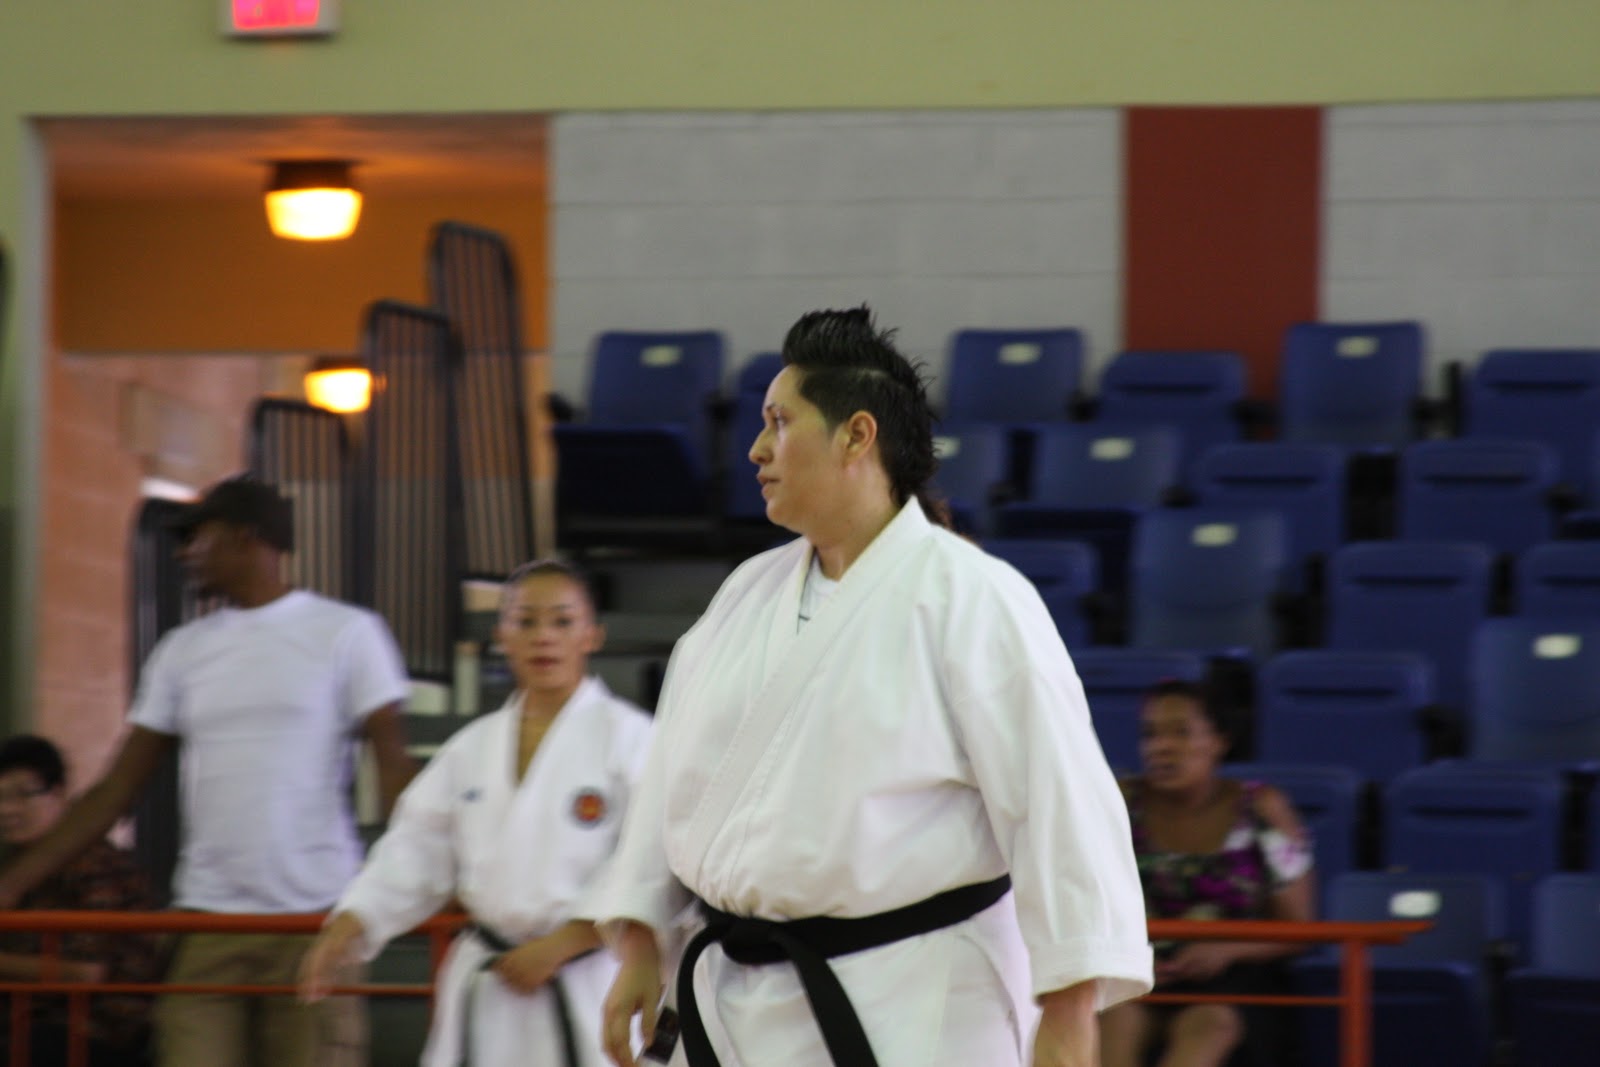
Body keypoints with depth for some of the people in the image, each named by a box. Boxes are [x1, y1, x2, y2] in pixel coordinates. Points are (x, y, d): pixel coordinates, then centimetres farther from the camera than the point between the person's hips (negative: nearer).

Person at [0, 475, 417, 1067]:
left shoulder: (345, 633, 3)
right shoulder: (183, 651, 15)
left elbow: (394, 768, -6)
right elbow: (115, 791, 15)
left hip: (315, 916, -4)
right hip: (208, 919, 4)